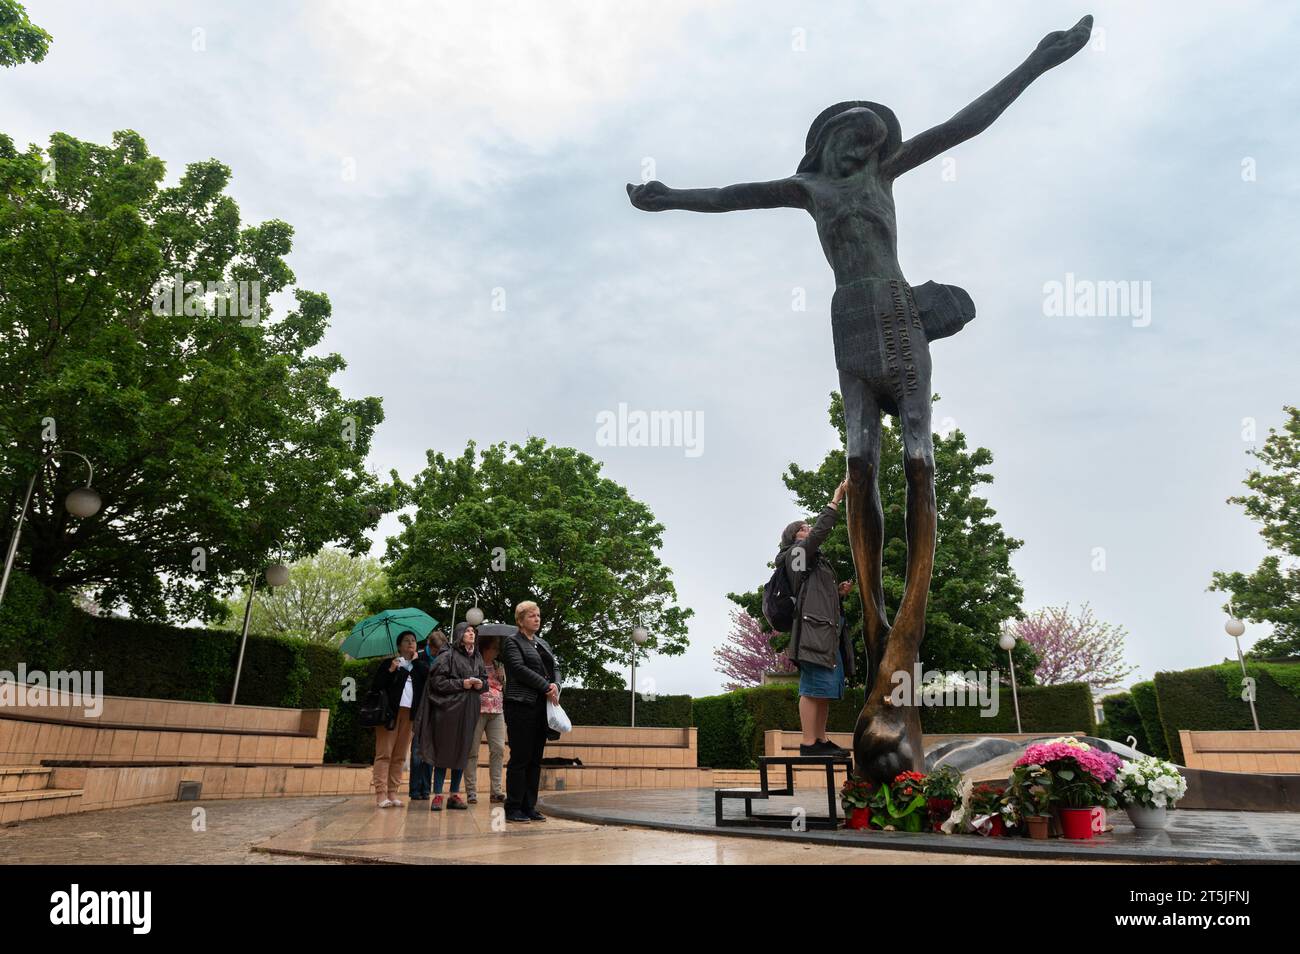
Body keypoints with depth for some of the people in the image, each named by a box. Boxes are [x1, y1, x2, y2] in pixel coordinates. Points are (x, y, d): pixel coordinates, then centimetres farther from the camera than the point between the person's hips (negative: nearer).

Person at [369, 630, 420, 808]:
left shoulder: (416, 666, 17)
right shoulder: (388, 663, 6)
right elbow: (374, 685, -3)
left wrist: (416, 662, 2)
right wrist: (390, 671, -13)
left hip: (408, 713, 4)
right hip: (390, 712, -4)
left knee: (399, 755, 4)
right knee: (384, 753, -5)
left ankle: (393, 793, 8)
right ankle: (381, 794, -6)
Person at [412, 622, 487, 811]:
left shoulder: (478, 658, 13)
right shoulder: (448, 657, -5)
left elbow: (485, 680, 21)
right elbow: (437, 681, -10)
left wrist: (481, 684, -2)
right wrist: (462, 684, -15)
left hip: (469, 710, 6)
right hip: (450, 709, -5)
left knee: (462, 752, 8)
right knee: (444, 751, -1)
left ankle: (455, 795, 17)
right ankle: (438, 796, 6)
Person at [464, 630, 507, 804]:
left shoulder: (499, 665, 17)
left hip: (497, 710, 5)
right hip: (477, 709, -5)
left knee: (498, 748, -2)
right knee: (472, 750, -2)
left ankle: (497, 790, 3)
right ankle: (471, 791, 3)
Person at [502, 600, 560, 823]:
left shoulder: (542, 644, 20)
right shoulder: (512, 641, -1)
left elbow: (554, 670, 16)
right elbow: (520, 669, -14)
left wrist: (555, 685, -7)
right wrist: (546, 687, -14)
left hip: (542, 706, 7)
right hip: (521, 706, -7)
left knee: (535, 760, 8)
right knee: (520, 758, -4)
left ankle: (529, 807, 14)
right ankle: (513, 809, 3)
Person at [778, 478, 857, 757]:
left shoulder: (814, 561, 29)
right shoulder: (798, 552, 1)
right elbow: (821, 530, -14)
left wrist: (839, 593, 13)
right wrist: (836, 499, -9)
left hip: (827, 630, 10)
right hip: (813, 629, -10)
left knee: (825, 688, 10)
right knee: (814, 687, -12)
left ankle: (821, 740, 15)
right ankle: (808, 743, -12)